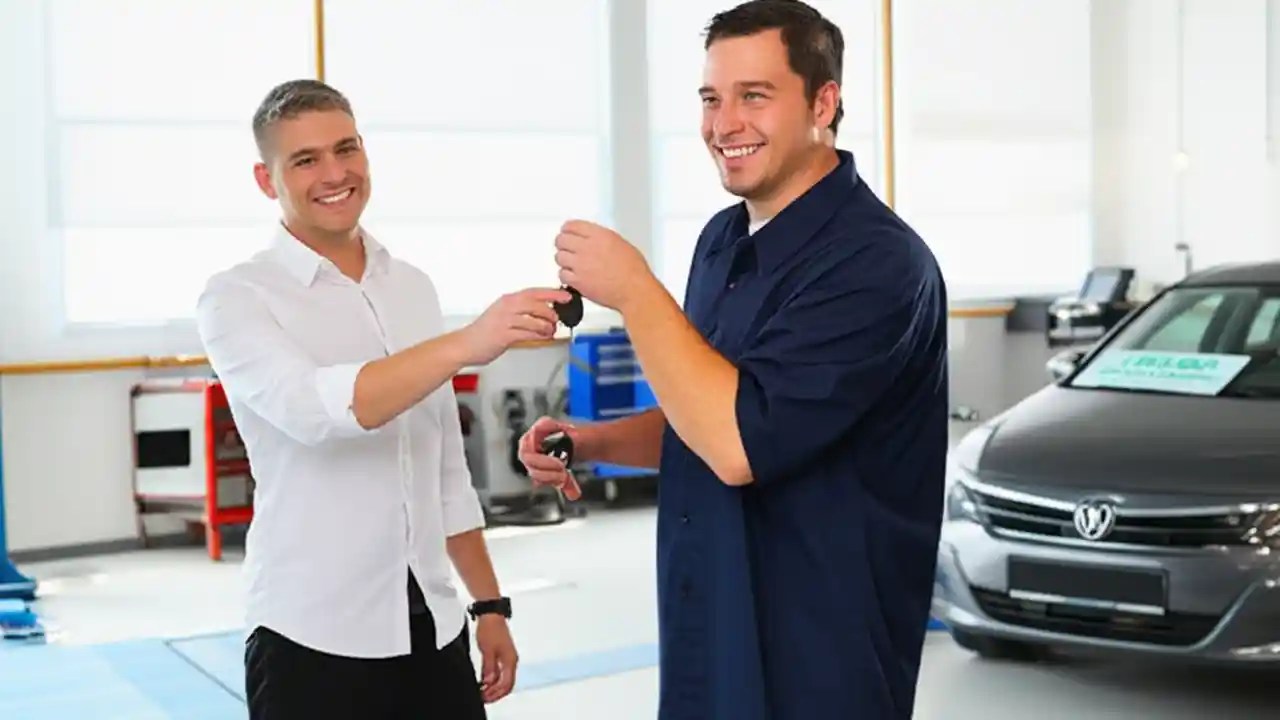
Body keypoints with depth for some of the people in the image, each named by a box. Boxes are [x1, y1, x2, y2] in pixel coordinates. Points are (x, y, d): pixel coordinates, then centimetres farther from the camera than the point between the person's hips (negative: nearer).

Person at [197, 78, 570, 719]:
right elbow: (315, 409, -27)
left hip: (434, 631, 5)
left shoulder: (413, 287, 9)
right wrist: (466, 344, -37)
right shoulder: (237, 298, -7)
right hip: (313, 641, -5)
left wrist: (489, 603, 13)